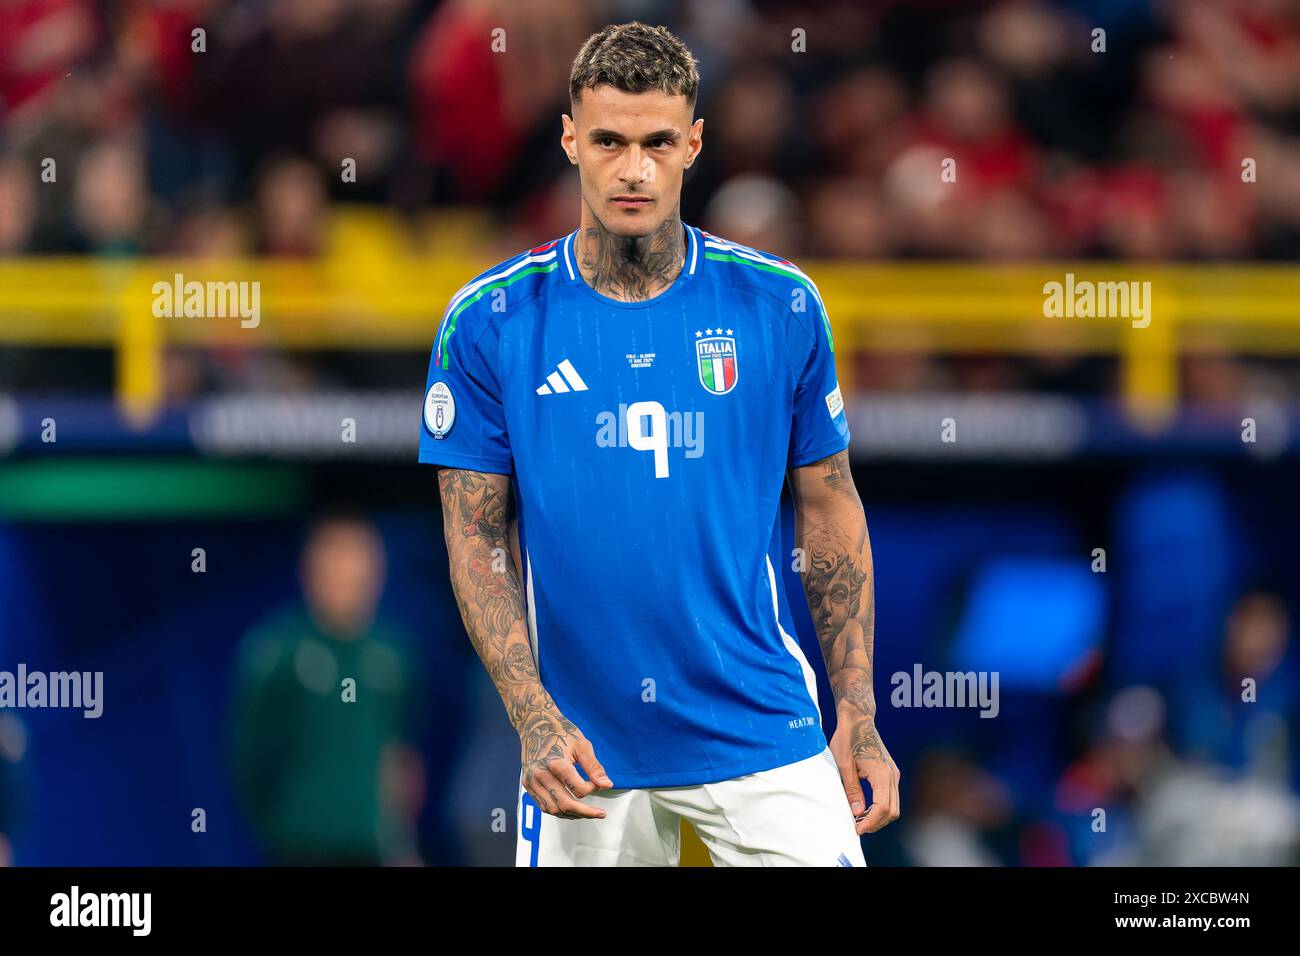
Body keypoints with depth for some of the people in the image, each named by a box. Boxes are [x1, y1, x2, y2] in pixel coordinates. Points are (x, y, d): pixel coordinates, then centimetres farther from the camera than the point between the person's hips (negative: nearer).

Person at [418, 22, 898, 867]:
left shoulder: (780, 306, 0)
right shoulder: (489, 323, -3)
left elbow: (831, 514, 7)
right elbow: (476, 537, -1)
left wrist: (859, 719, 3)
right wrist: (535, 721, -12)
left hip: (760, 732, 0)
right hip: (583, 751, 0)